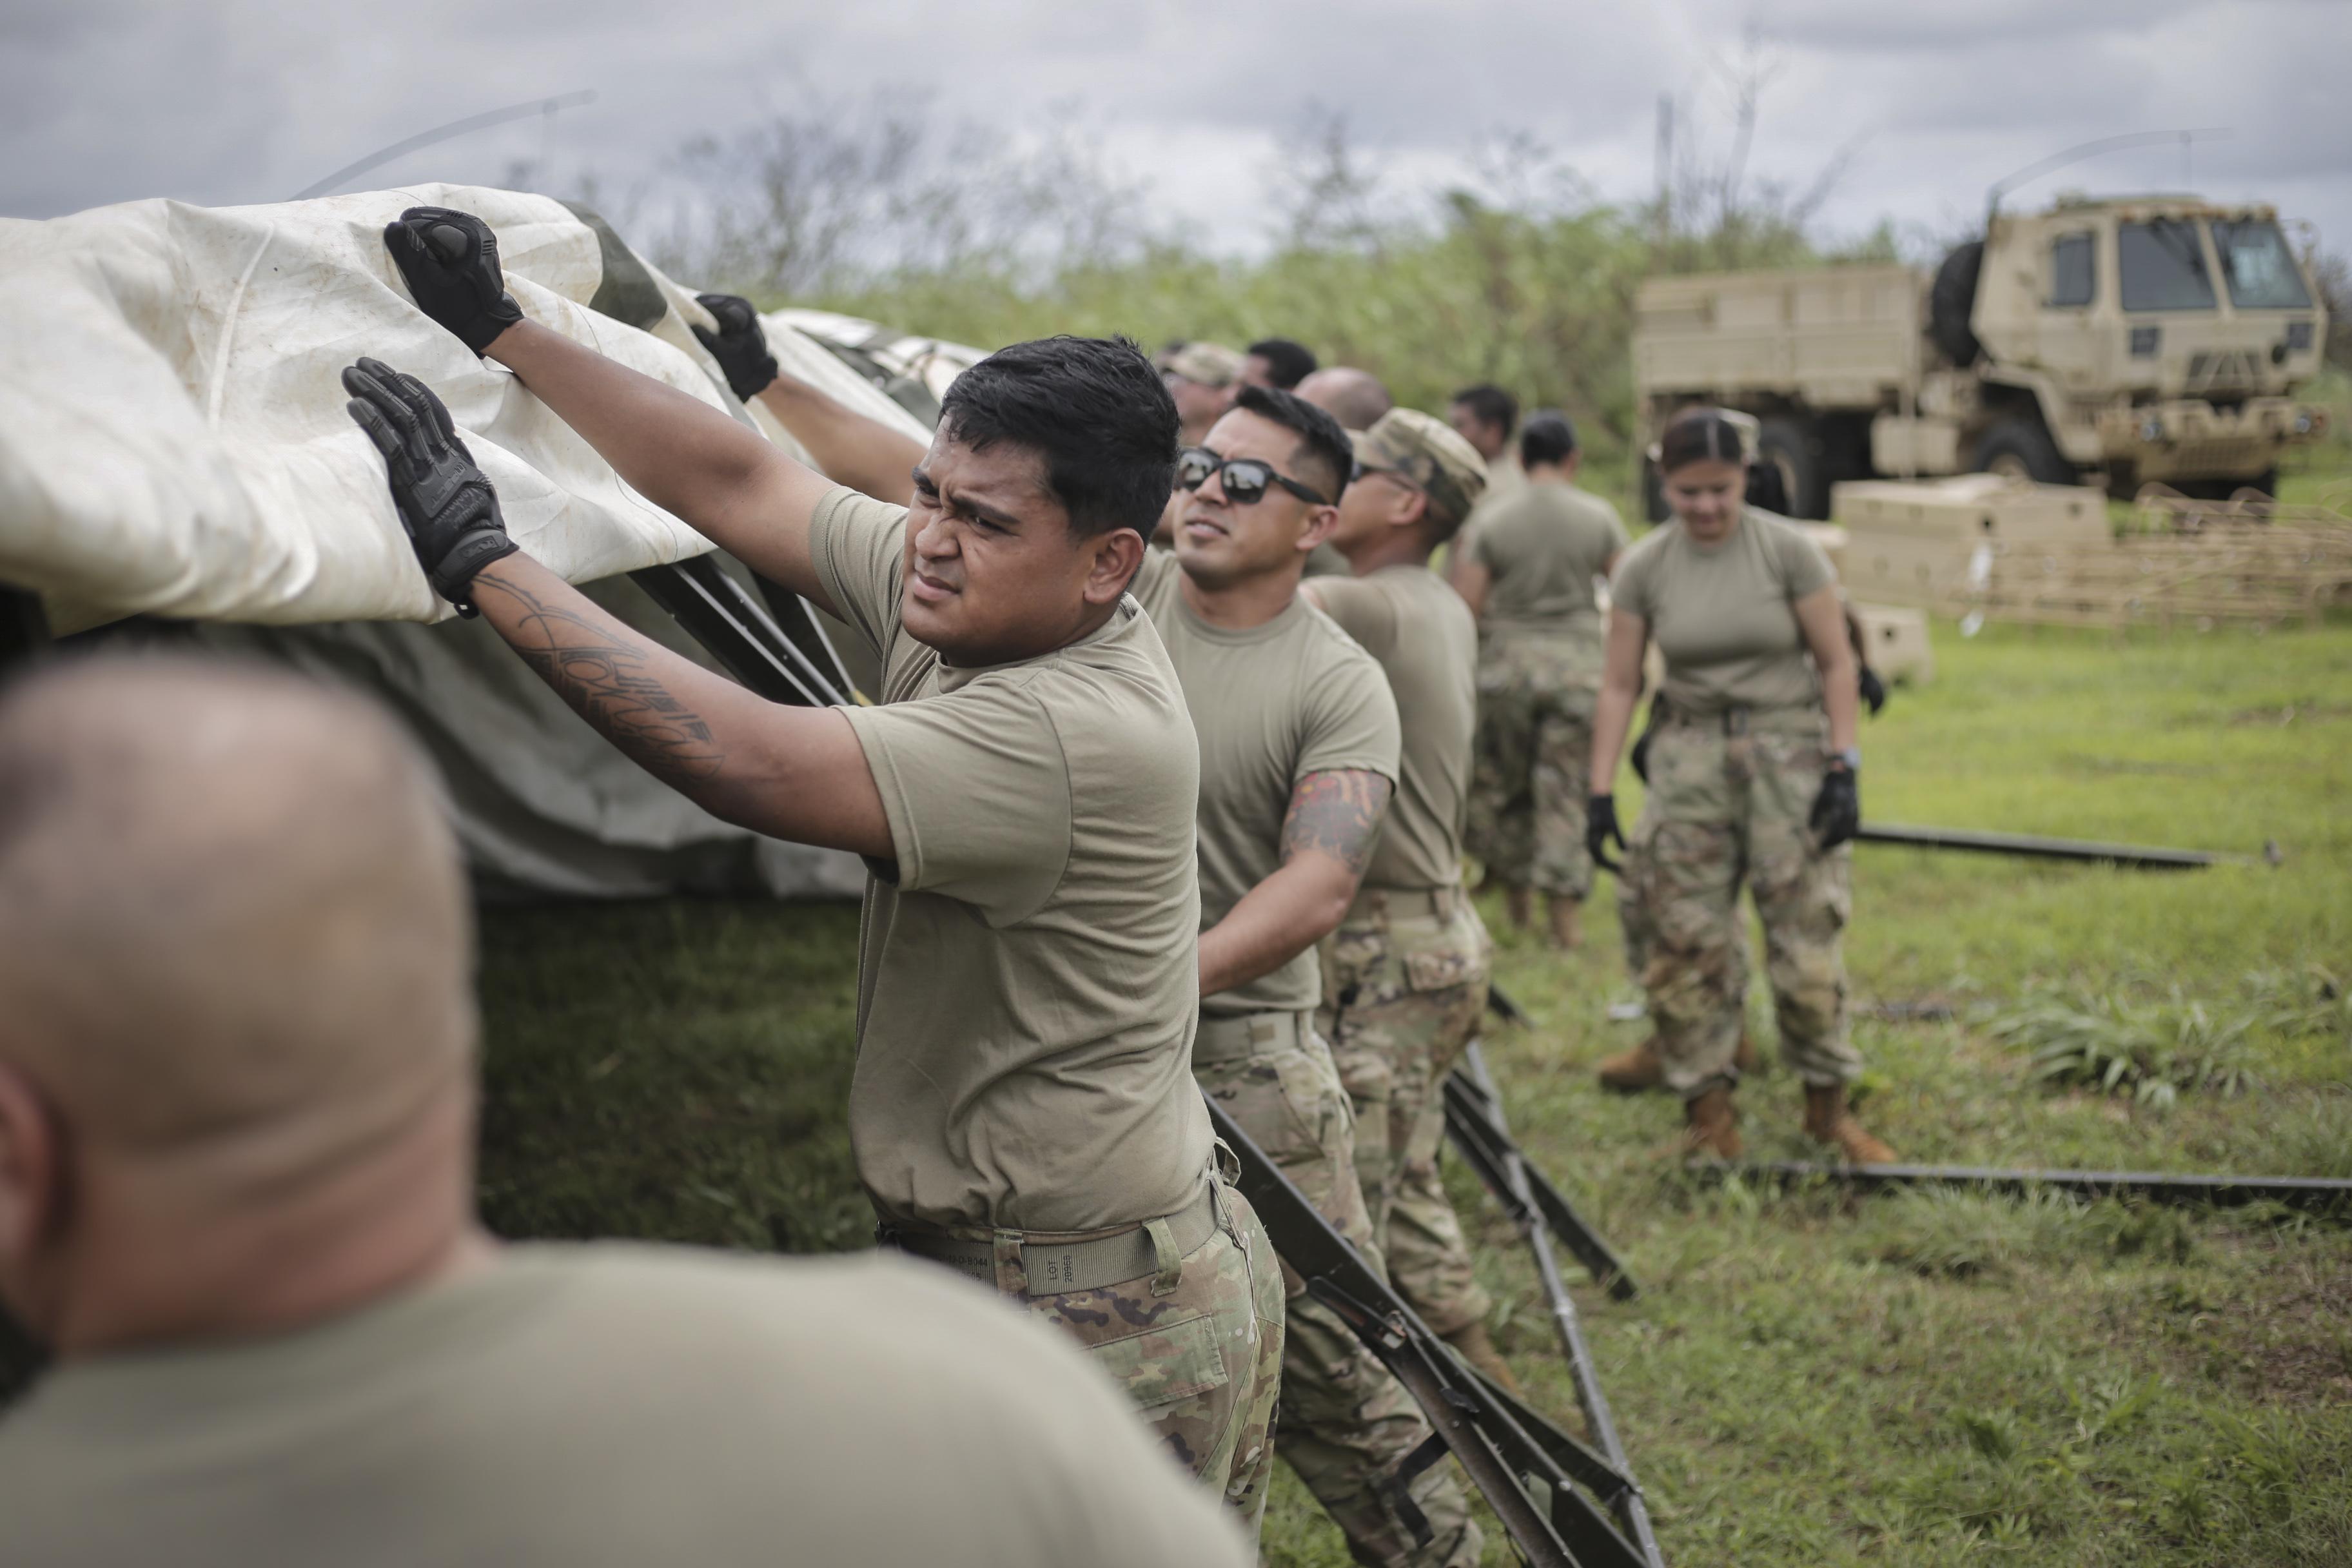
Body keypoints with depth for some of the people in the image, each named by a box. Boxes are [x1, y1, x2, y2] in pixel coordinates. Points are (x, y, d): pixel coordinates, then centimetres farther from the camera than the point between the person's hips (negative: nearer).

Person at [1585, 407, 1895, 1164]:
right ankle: (1707, 1111, 8)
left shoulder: (1788, 550, -5)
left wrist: (1844, 768, -9)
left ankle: (1828, 1103, 12)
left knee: (1806, 930, -5)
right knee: (1684, 938, -2)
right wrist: (1601, 791, -2)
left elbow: (1835, 662, -2)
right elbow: (1619, 685, 3)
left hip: (1788, 745, -2)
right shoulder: (1643, 567, 1)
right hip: (1689, 754, 2)